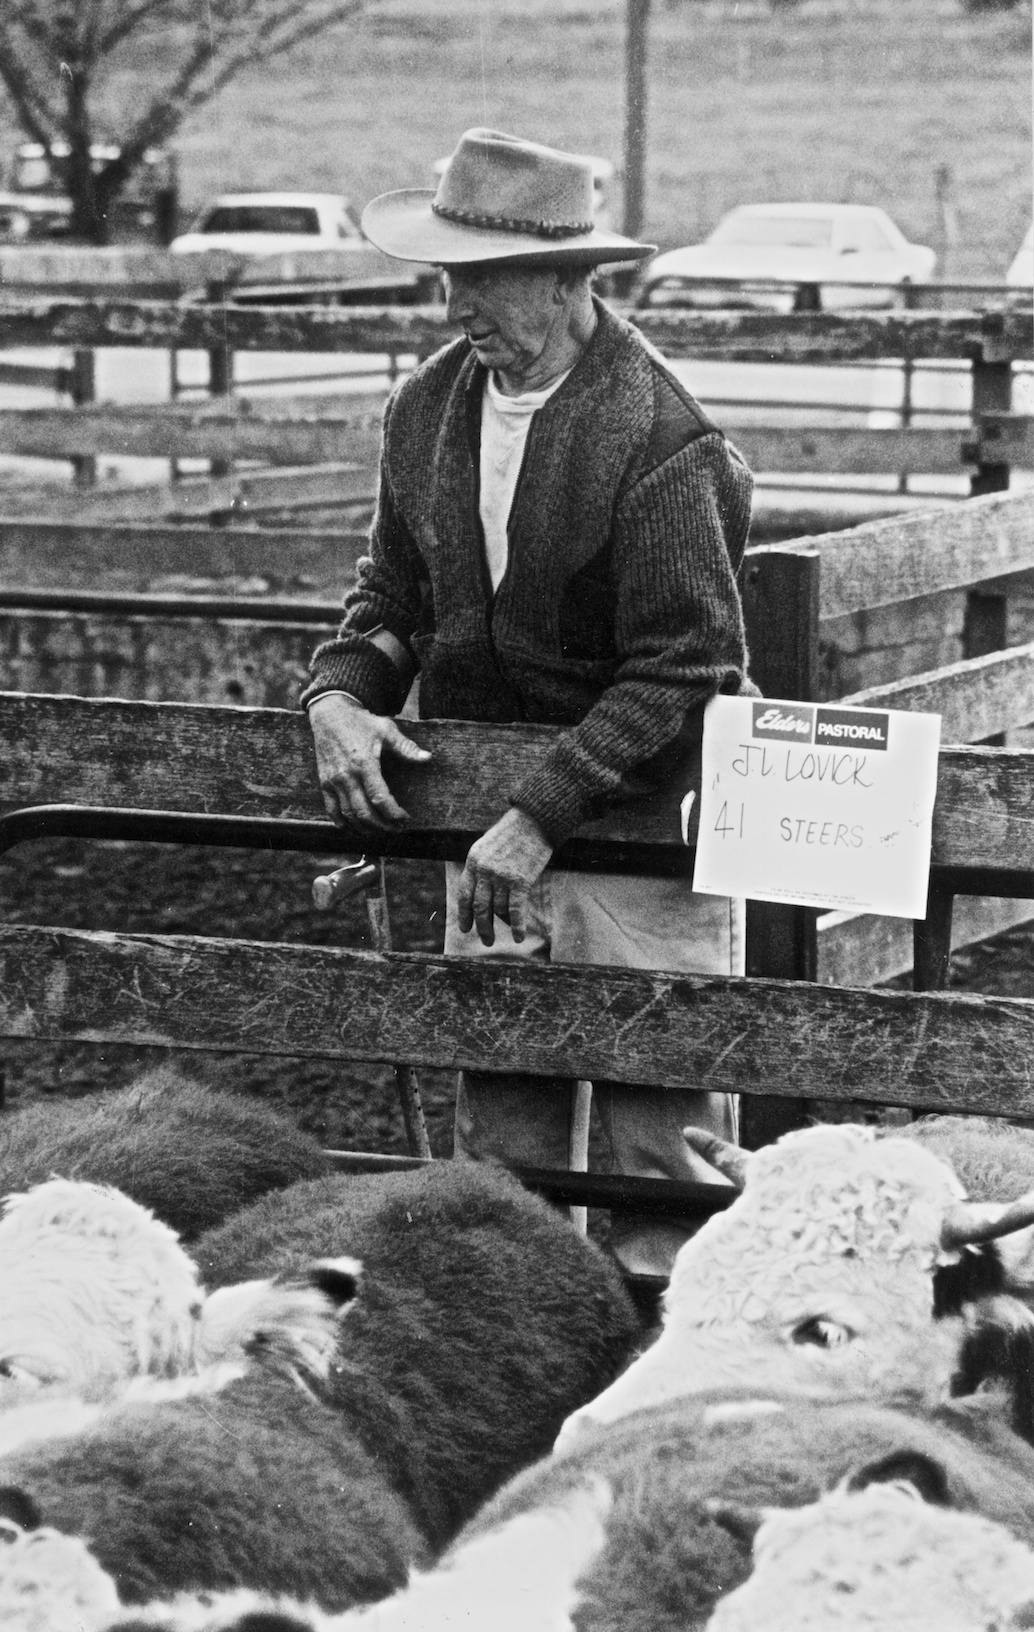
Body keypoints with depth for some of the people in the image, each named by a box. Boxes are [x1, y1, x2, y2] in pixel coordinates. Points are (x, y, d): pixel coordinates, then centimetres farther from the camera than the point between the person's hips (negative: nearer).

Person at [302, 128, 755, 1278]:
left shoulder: (658, 440, -19)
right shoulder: (427, 408, 5)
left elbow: (683, 669, -20)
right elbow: (395, 590, 17)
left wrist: (542, 816, -24)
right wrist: (340, 694, -4)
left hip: (643, 810, -6)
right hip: (492, 807, 7)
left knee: (655, 1136, -3)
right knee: (498, 1138, 9)